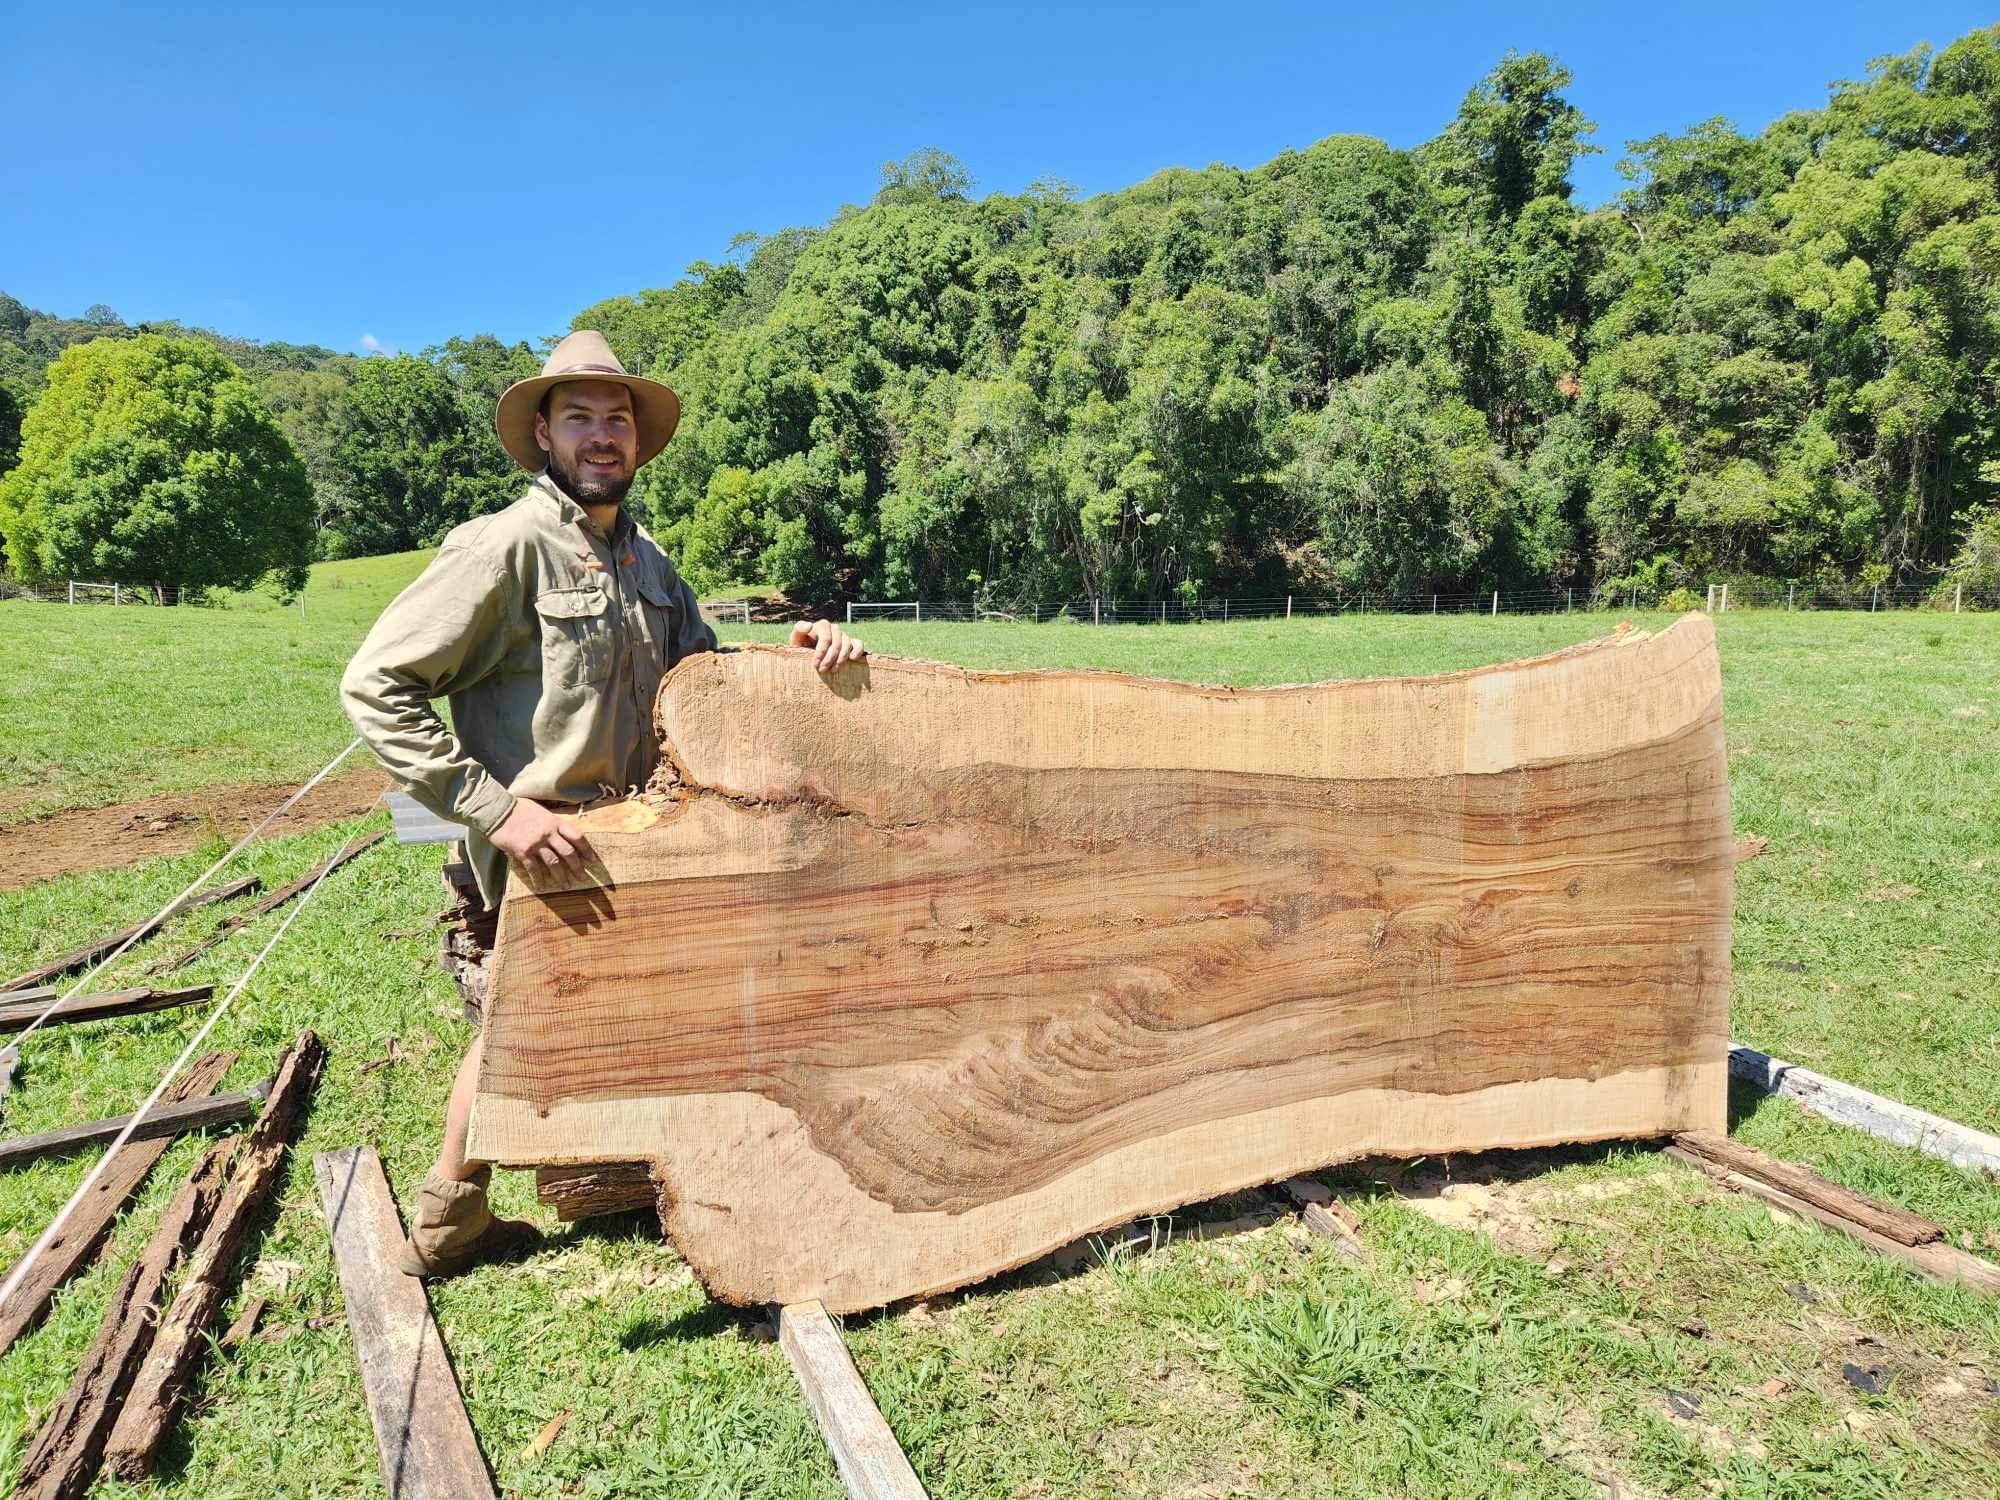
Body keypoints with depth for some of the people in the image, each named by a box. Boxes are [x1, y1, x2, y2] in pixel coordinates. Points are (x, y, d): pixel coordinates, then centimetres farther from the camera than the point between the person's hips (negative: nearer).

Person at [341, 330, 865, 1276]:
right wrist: (496, 809, -27)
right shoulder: (508, 544, -17)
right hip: (542, 848, -7)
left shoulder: (645, 559, 7)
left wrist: (791, 652, -5)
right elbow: (375, 685, -21)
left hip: (626, 837, 7)